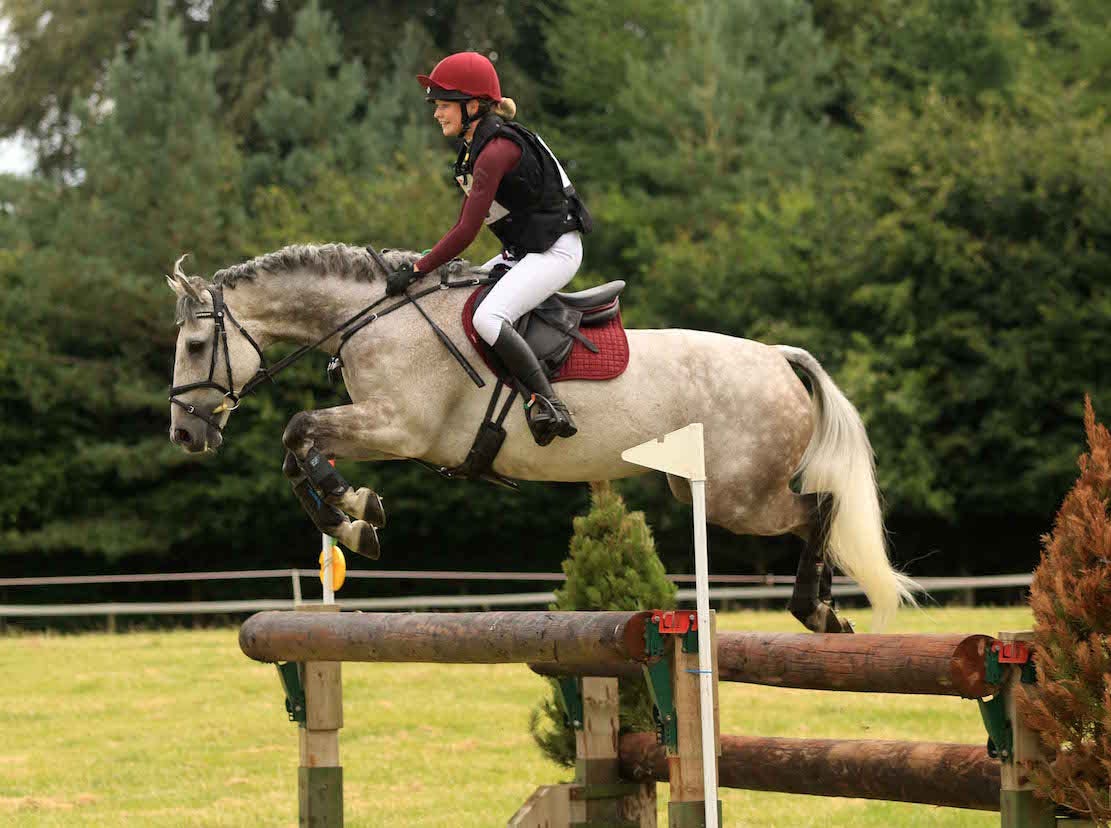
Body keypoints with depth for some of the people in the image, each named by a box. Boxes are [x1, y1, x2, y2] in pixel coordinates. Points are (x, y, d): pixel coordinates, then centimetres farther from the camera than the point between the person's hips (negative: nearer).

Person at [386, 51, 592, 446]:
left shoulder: (496, 151, -21)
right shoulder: (476, 147, 11)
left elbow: (466, 231, -24)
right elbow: (465, 224, 18)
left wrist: (417, 270, -21)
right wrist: (428, 266, 11)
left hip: (555, 251, -11)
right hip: (523, 251, 11)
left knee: (487, 317, -30)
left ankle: (551, 408, -31)